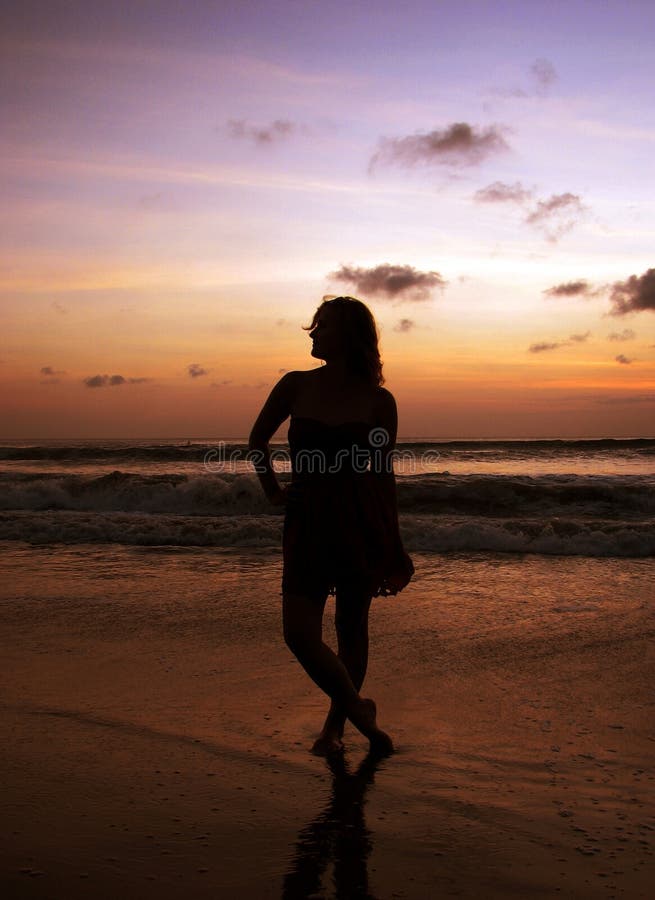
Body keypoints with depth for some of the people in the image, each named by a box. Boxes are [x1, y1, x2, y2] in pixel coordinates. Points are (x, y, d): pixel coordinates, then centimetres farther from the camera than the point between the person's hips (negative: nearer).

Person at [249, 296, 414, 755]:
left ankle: (335, 726, 31)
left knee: (352, 630, 9)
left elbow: (384, 474, 5)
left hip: (362, 520, -1)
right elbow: (258, 438, 19)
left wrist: (394, 547, 8)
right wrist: (273, 490, 12)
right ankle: (358, 709, 17)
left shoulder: (378, 400, -2)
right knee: (299, 633, -7)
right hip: (307, 519, 2)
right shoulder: (296, 385, 2)